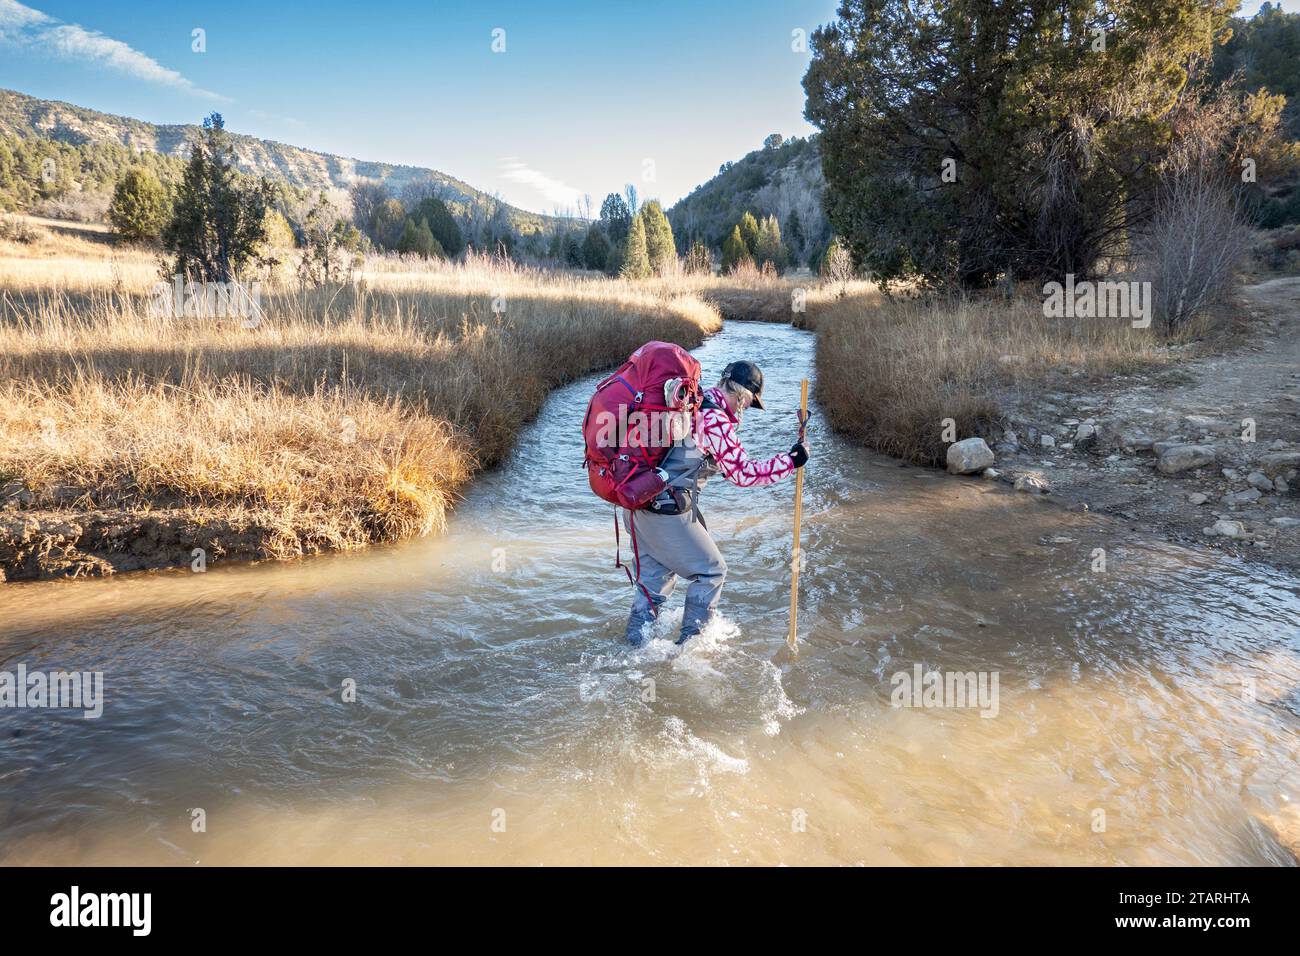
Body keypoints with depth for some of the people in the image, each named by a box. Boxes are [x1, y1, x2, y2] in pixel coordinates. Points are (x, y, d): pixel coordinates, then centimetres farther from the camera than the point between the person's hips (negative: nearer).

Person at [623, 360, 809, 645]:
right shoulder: (714, 420, -17)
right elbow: (742, 473, -15)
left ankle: (637, 633, 31)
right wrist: (791, 461, -8)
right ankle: (691, 639, 18)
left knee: (655, 571, 25)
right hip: (667, 511, -9)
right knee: (711, 571, 10)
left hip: (637, 501, 9)